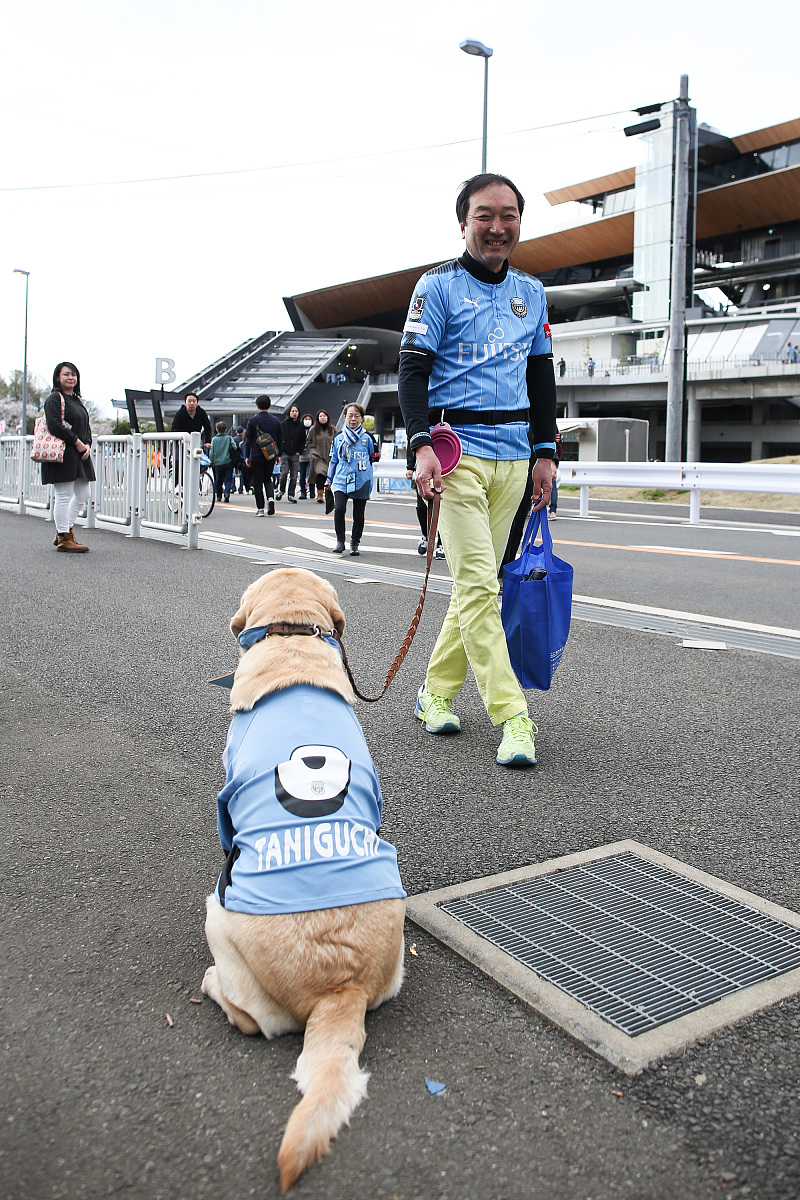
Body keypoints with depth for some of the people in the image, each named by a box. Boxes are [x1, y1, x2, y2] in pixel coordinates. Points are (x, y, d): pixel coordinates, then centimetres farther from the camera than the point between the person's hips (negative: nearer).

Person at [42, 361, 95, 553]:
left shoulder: (77, 400, 21)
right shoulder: (54, 399, -5)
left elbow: (86, 426, 21)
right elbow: (54, 426, -17)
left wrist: (87, 444, 2)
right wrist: (76, 442, -17)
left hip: (80, 455, 9)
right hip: (63, 454, -9)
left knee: (82, 495, 10)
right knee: (63, 496, -6)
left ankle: (64, 531, 22)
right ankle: (64, 539, -1)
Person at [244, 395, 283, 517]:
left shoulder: (253, 420, -6)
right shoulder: (276, 420, 4)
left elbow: (248, 439, -4)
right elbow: (280, 439, 9)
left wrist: (247, 456, 3)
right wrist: (278, 455, 19)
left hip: (257, 455, -3)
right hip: (271, 455, 3)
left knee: (257, 481, 4)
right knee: (268, 478, 18)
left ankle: (260, 508, 1)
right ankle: (270, 497, -9)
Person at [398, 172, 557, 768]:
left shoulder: (531, 292, 18)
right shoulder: (439, 286, 2)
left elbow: (542, 377, 21)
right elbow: (413, 369, -5)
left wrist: (546, 451, 14)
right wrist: (422, 444, -19)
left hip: (514, 454, 6)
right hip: (457, 446, -5)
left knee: (479, 580, 7)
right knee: (478, 583, -12)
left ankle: (436, 692, 20)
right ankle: (512, 716, -11)